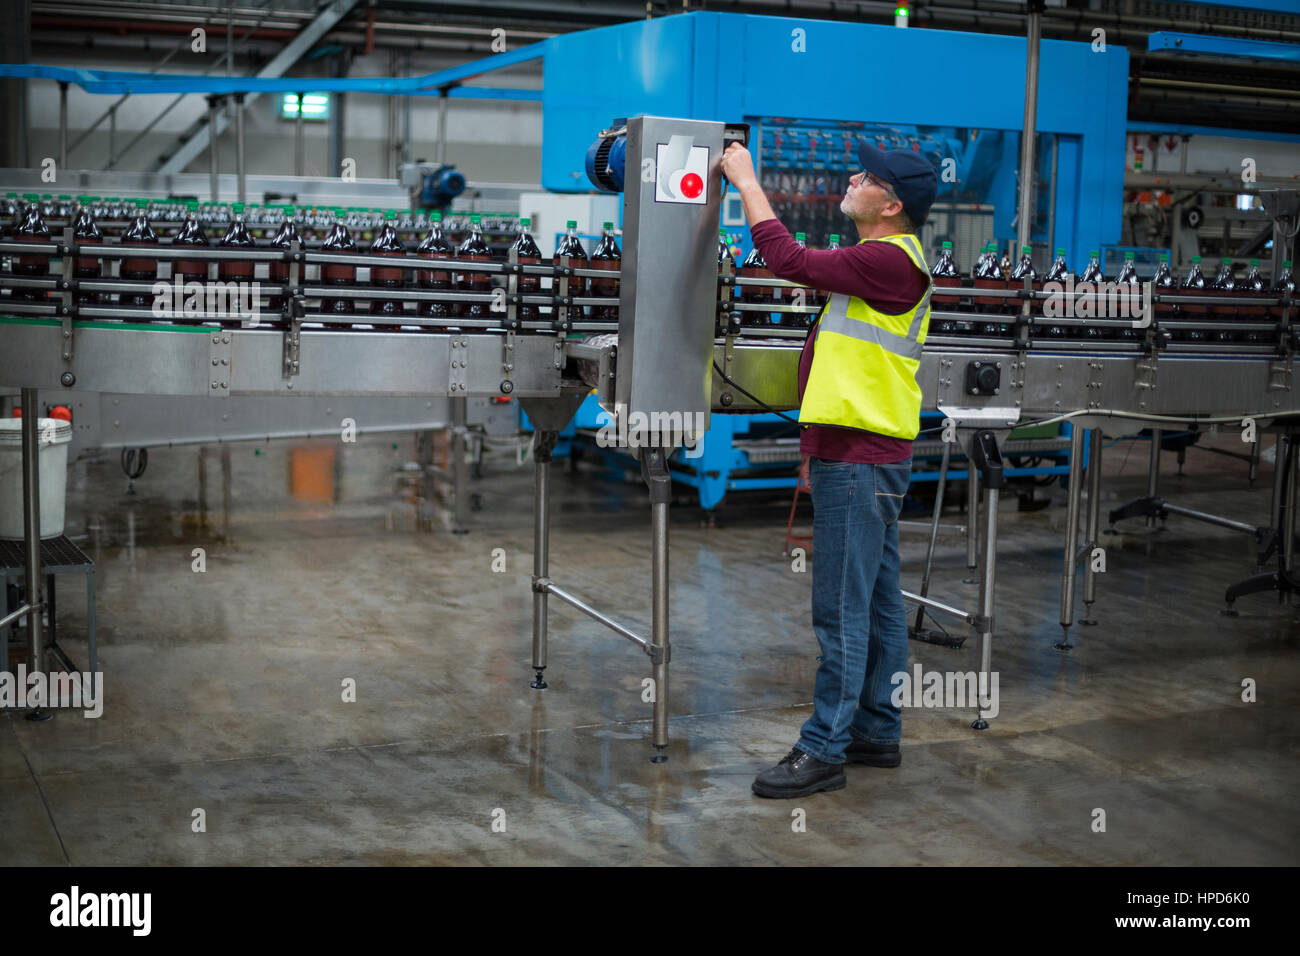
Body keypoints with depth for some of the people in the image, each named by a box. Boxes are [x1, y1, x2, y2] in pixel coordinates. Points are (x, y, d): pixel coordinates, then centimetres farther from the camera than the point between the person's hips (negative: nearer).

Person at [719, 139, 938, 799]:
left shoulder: (887, 260, -15)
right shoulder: (885, 261, 19)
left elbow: (788, 259, -20)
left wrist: (747, 181, -7)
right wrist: (818, 448, 23)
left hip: (859, 460, -11)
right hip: (863, 455, 11)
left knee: (842, 609, -7)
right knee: (877, 602, 14)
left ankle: (824, 749, -2)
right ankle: (877, 732, 23)